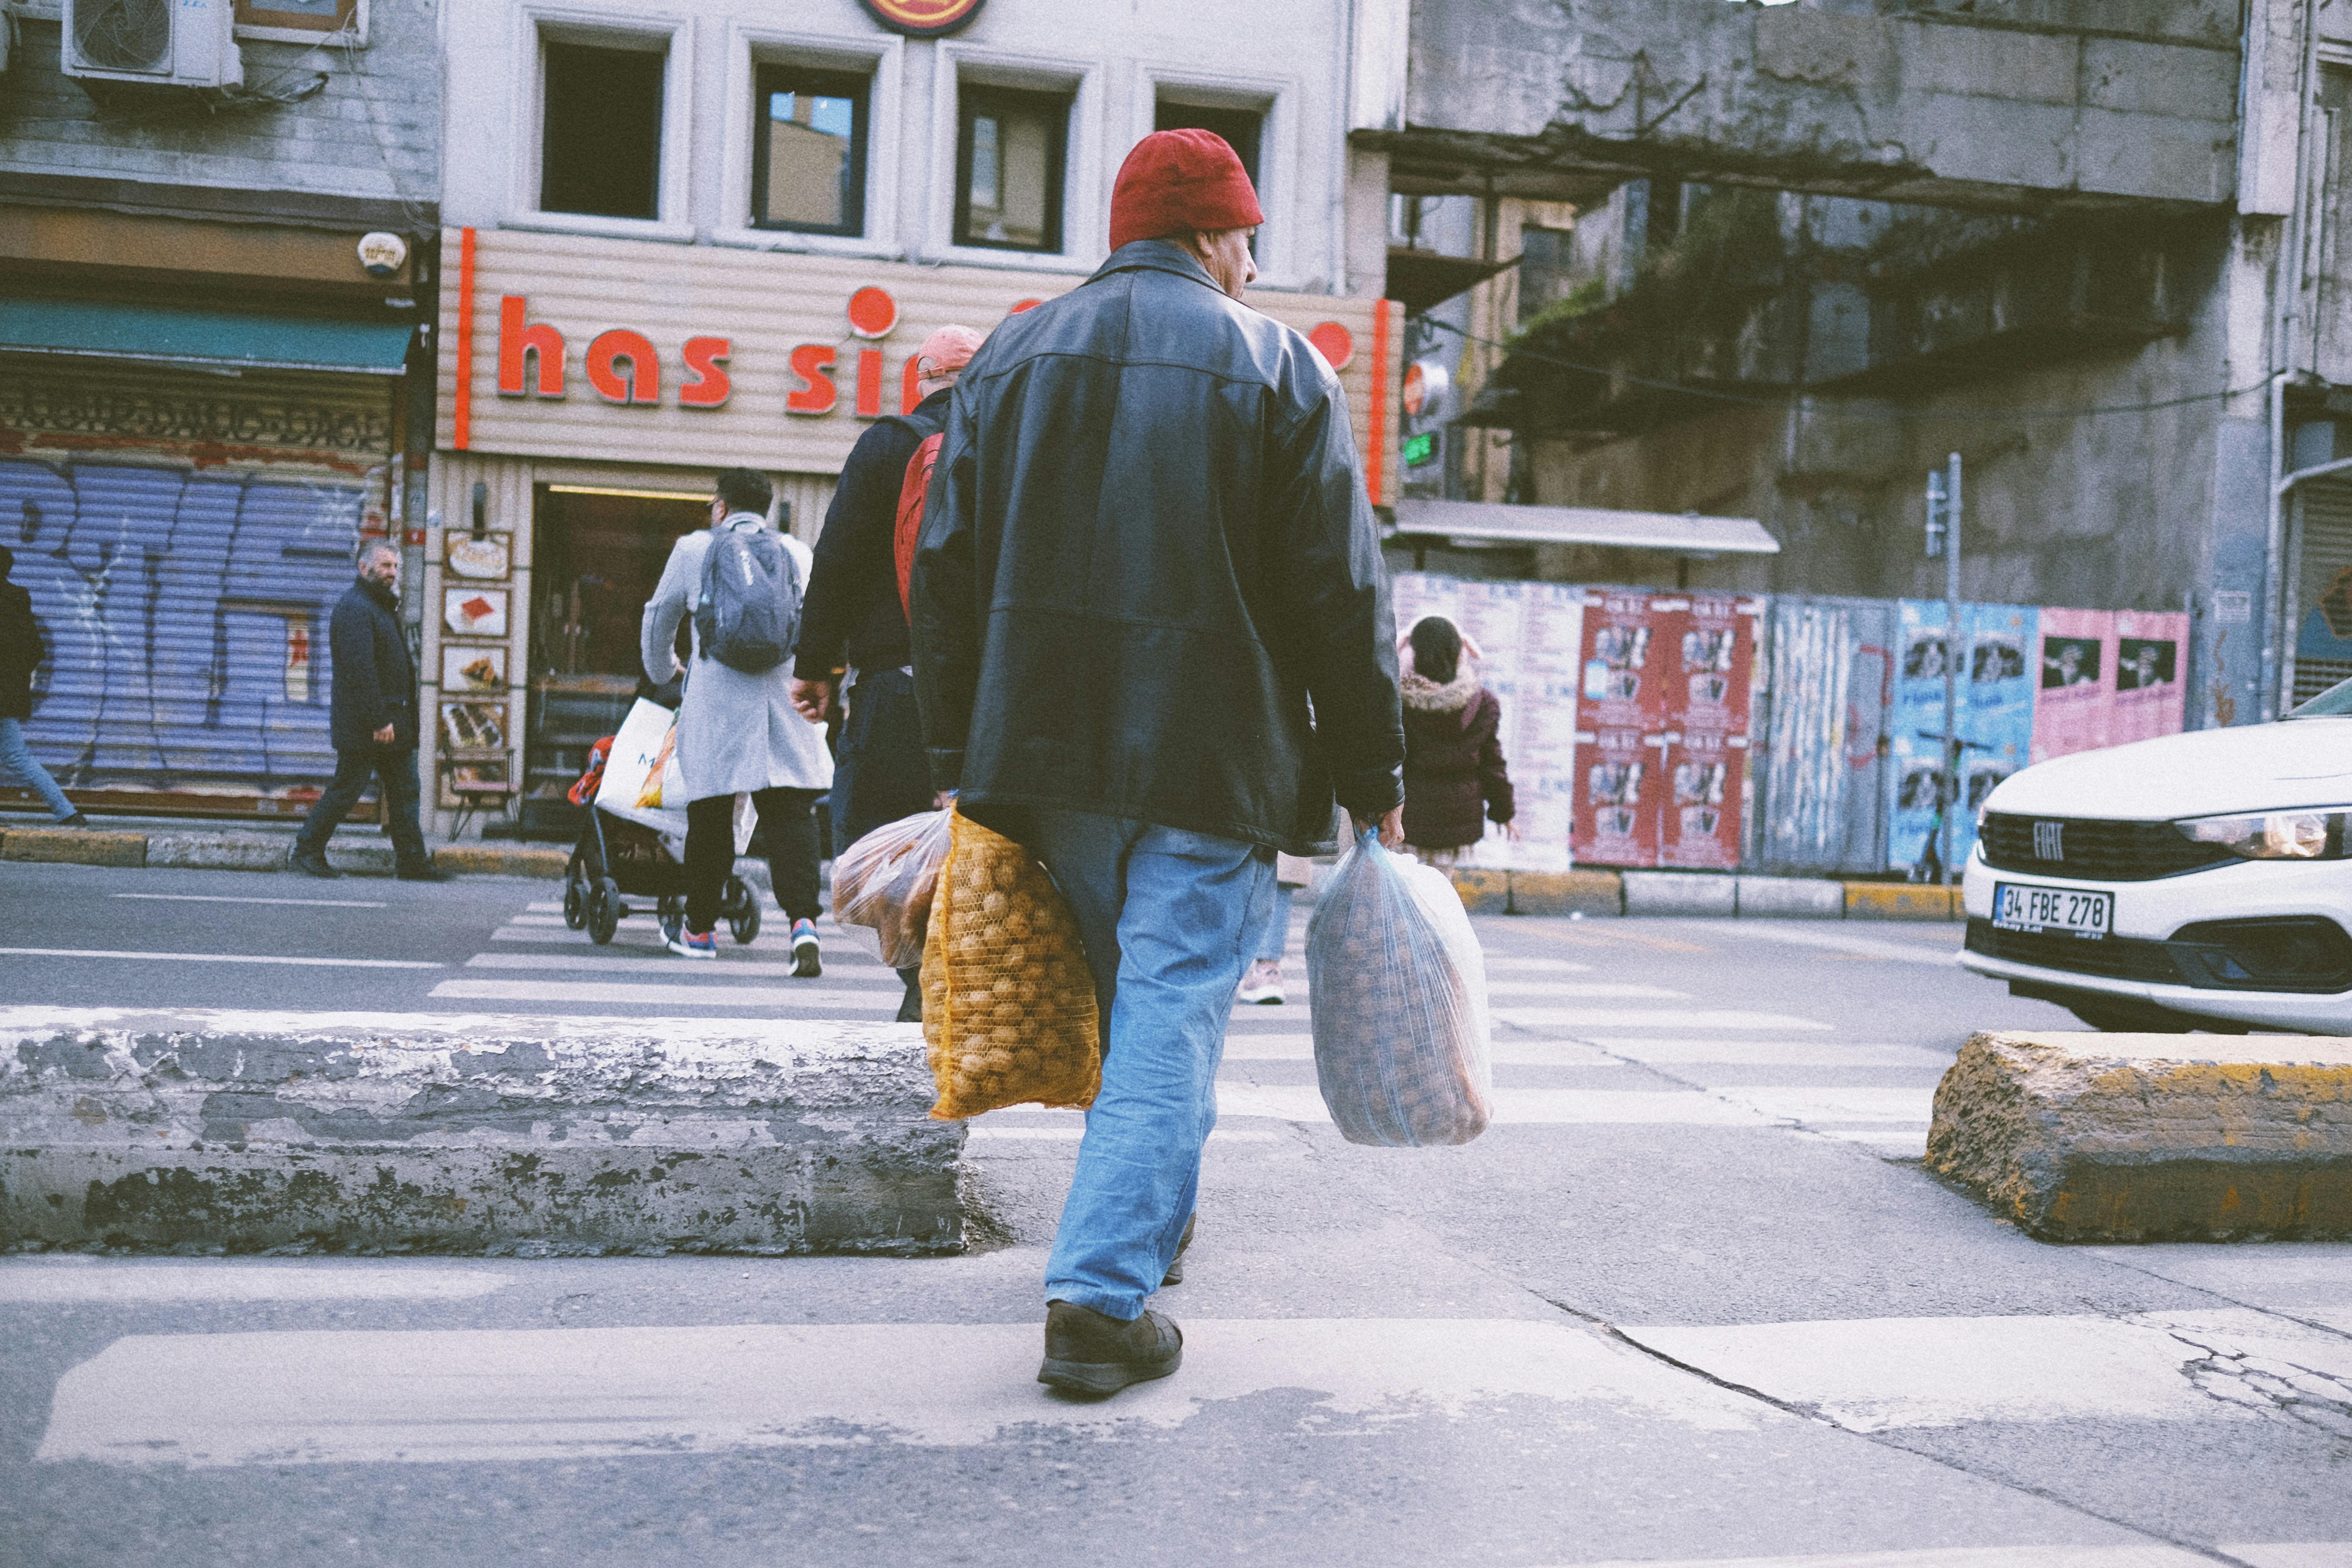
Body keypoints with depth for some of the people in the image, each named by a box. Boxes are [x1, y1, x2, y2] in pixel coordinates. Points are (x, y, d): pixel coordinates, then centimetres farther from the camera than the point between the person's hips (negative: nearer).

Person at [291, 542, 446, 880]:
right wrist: (379, 721, -25)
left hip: (393, 720, 10)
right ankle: (307, 849, 10)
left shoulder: (383, 606, 19)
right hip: (363, 724, -10)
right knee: (346, 788, -2)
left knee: (405, 789, 7)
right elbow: (360, 670, -22)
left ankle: (412, 861, 8)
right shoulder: (354, 608, -14)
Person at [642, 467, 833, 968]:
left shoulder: (694, 550, 12)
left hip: (716, 698, -1)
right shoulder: (798, 553, 15)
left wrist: (663, 672, 41)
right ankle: (803, 921, -19)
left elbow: (658, 619, 23)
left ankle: (700, 929, 20)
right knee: (791, 814, -2)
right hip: (787, 694, 1)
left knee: (710, 814, 9)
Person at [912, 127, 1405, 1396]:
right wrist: (1371, 781, 2)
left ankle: (1142, 1218, 37)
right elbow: (1342, 595, -4)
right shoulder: (1274, 365, -1)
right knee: (1172, 1011, -2)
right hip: (1212, 762, -5)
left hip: (1048, 754, 5)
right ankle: (1103, 1293, -8)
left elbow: (947, 569, 10)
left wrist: (959, 758, 14)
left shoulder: (1011, 354, 12)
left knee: (1122, 995, 21)